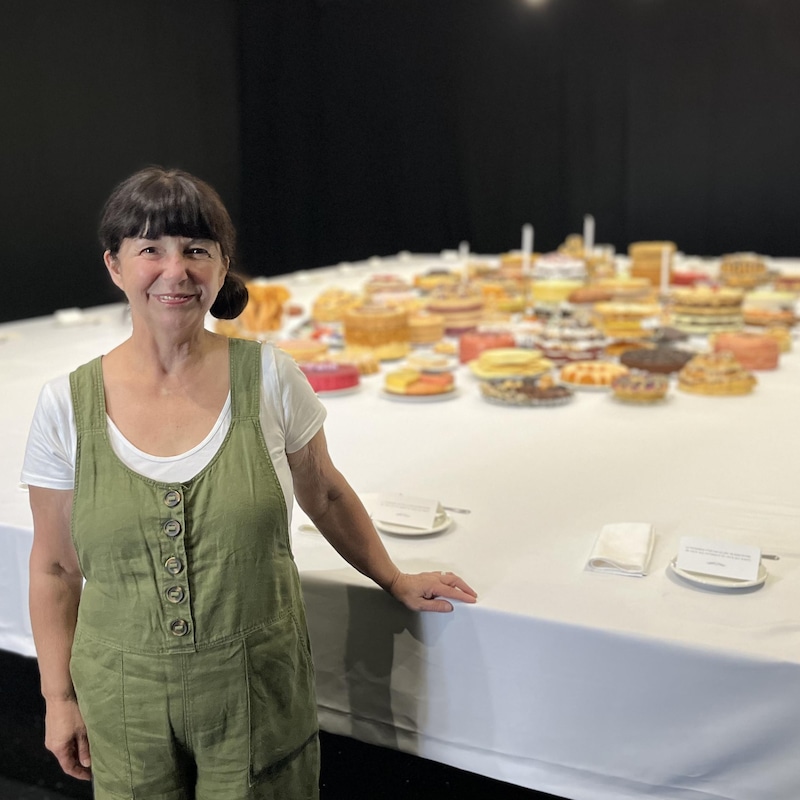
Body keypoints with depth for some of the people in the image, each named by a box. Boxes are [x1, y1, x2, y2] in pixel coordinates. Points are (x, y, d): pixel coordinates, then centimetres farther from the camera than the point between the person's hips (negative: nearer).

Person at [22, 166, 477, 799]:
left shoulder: (269, 377, -10)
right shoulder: (66, 406, -8)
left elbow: (325, 495, 5)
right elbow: (56, 569, 1)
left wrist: (395, 581, 12)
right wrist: (59, 698, 4)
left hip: (260, 690, 0)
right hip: (127, 698, 1)